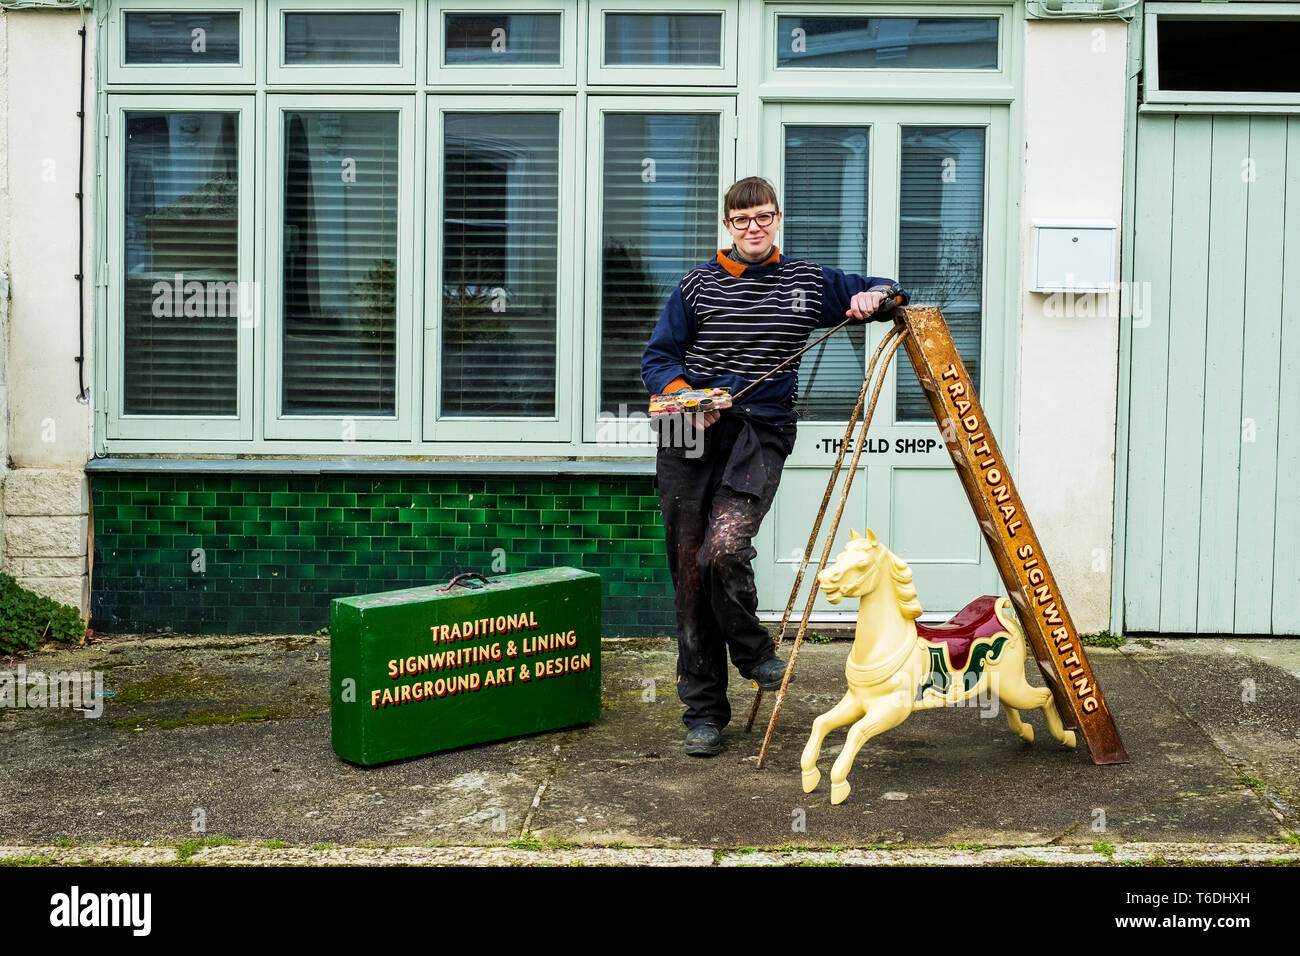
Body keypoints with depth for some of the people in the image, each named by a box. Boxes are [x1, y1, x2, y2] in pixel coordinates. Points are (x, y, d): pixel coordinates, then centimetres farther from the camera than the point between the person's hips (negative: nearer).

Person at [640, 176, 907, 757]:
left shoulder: (809, 282, 11)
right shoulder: (699, 285, 7)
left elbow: (883, 292, 24)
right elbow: (657, 358, 8)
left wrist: (874, 296, 0)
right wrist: (684, 393, -12)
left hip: (761, 432, -1)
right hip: (691, 434, 1)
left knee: (723, 549, -24)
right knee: (690, 572, 1)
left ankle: (751, 651, 7)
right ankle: (704, 711, 13)